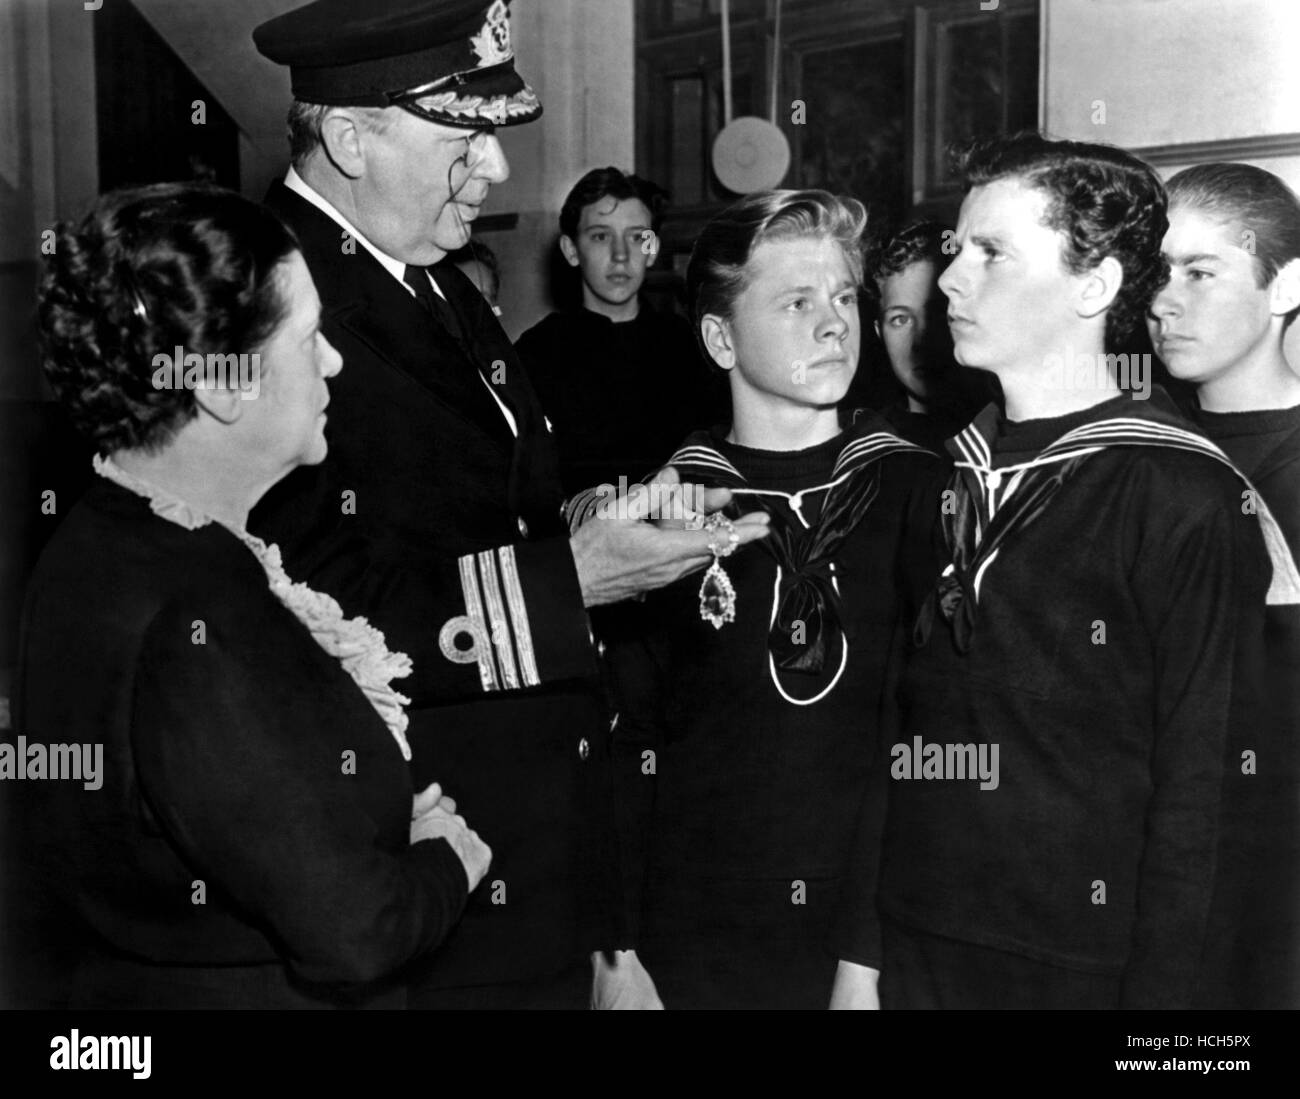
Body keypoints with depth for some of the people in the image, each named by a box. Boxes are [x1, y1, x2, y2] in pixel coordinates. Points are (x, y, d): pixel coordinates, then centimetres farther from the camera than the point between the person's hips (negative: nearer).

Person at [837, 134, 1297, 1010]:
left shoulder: (1186, 499, -12)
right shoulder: (946, 475, 4)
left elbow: (1197, 795, -12)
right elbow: (896, 719, 8)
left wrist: (1161, 989, -14)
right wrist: (856, 949, 5)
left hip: (1077, 967, -5)